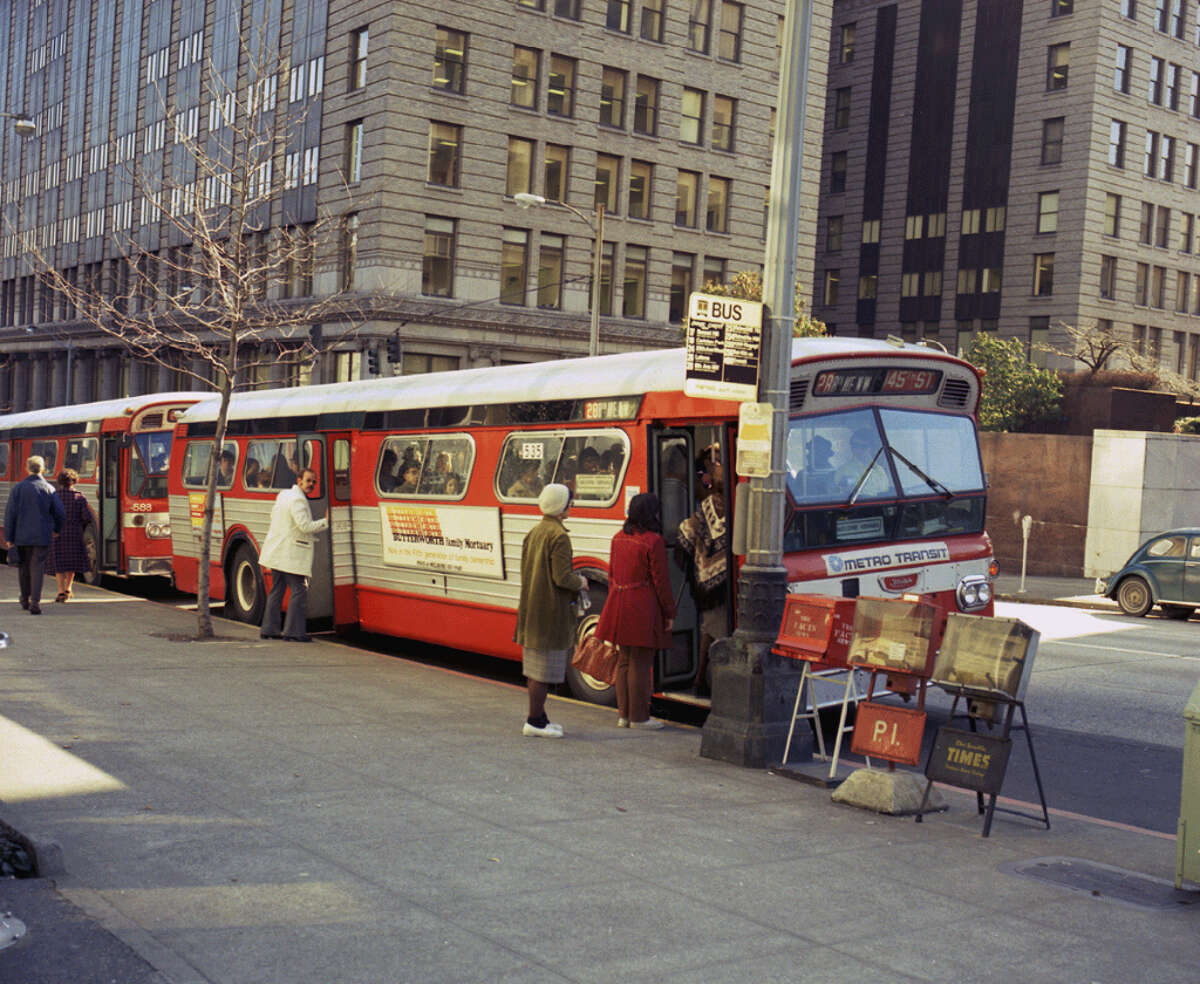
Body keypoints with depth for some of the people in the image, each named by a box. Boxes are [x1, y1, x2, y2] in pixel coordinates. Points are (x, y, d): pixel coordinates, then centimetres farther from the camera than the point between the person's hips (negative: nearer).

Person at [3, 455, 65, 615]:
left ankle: (25, 600, 29)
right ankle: (35, 603, -11)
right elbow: (59, 513, -2)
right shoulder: (49, 489, -3)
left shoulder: (18, 488, -3)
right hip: (42, 536, -1)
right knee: (37, 568, 0)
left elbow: (10, 513, -5)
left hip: (22, 536, 1)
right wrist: (56, 530, 17)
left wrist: (8, 538, -1)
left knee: (24, 568, 17)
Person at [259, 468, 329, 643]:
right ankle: (294, 632, -6)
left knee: (276, 590, 14)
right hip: (291, 555, -10)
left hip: (276, 553, 10)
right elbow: (305, 526, -21)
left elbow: (274, 515, 27)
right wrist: (326, 521, -12)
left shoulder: (283, 494, 14)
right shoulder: (298, 500, -16)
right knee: (299, 591, -5)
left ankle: (269, 629, 18)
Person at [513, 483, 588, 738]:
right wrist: (580, 582, -1)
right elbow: (562, 577, -22)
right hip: (551, 611, -9)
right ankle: (535, 722, 0)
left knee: (534, 669, 14)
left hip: (531, 609, 9)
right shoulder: (559, 536, -16)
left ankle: (538, 717, 23)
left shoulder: (533, 533, 11)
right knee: (544, 670, -3)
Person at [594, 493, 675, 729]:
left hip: (618, 605, 7)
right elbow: (660, 580, -11)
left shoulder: (619, 538, 8)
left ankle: (624, 714, 19)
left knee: (624, 661, 14)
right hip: (643, 608, -7)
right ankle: (638, 717, 7)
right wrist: (669, 612, -3)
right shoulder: (653, 541, -13)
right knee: (640, 664, 1)